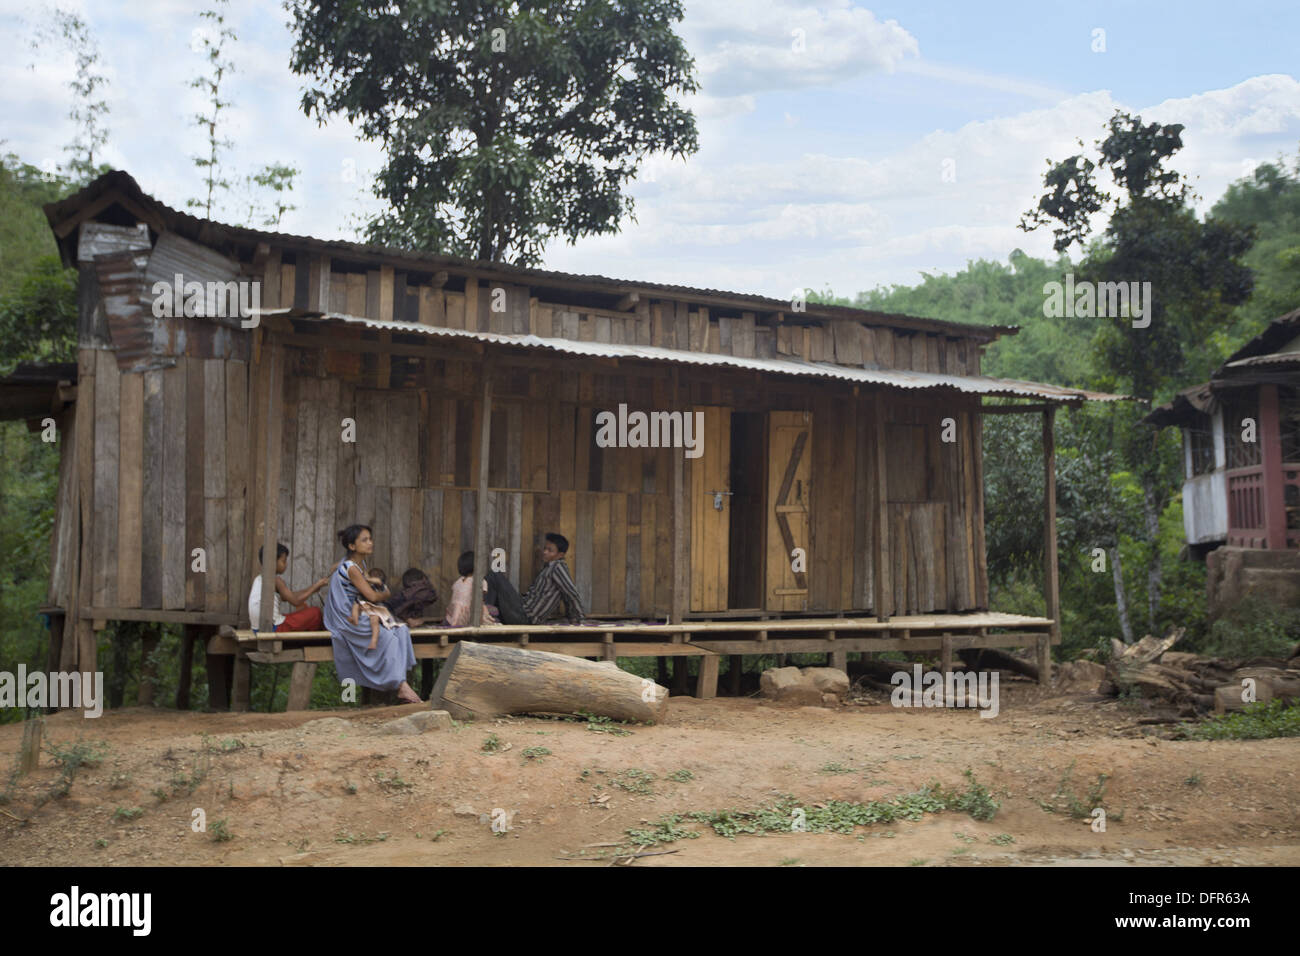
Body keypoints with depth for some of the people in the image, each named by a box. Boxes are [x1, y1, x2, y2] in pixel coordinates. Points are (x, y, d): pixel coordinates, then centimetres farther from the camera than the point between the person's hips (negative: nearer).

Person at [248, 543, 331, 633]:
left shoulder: (259, 579, 12)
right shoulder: (276, 580, -14)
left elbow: (288, 597, 17)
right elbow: (295, 601, -14)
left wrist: (312, 588, 13)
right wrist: (315, 587, -6)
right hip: (274, 628, -9)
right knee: (316, 612, 1)